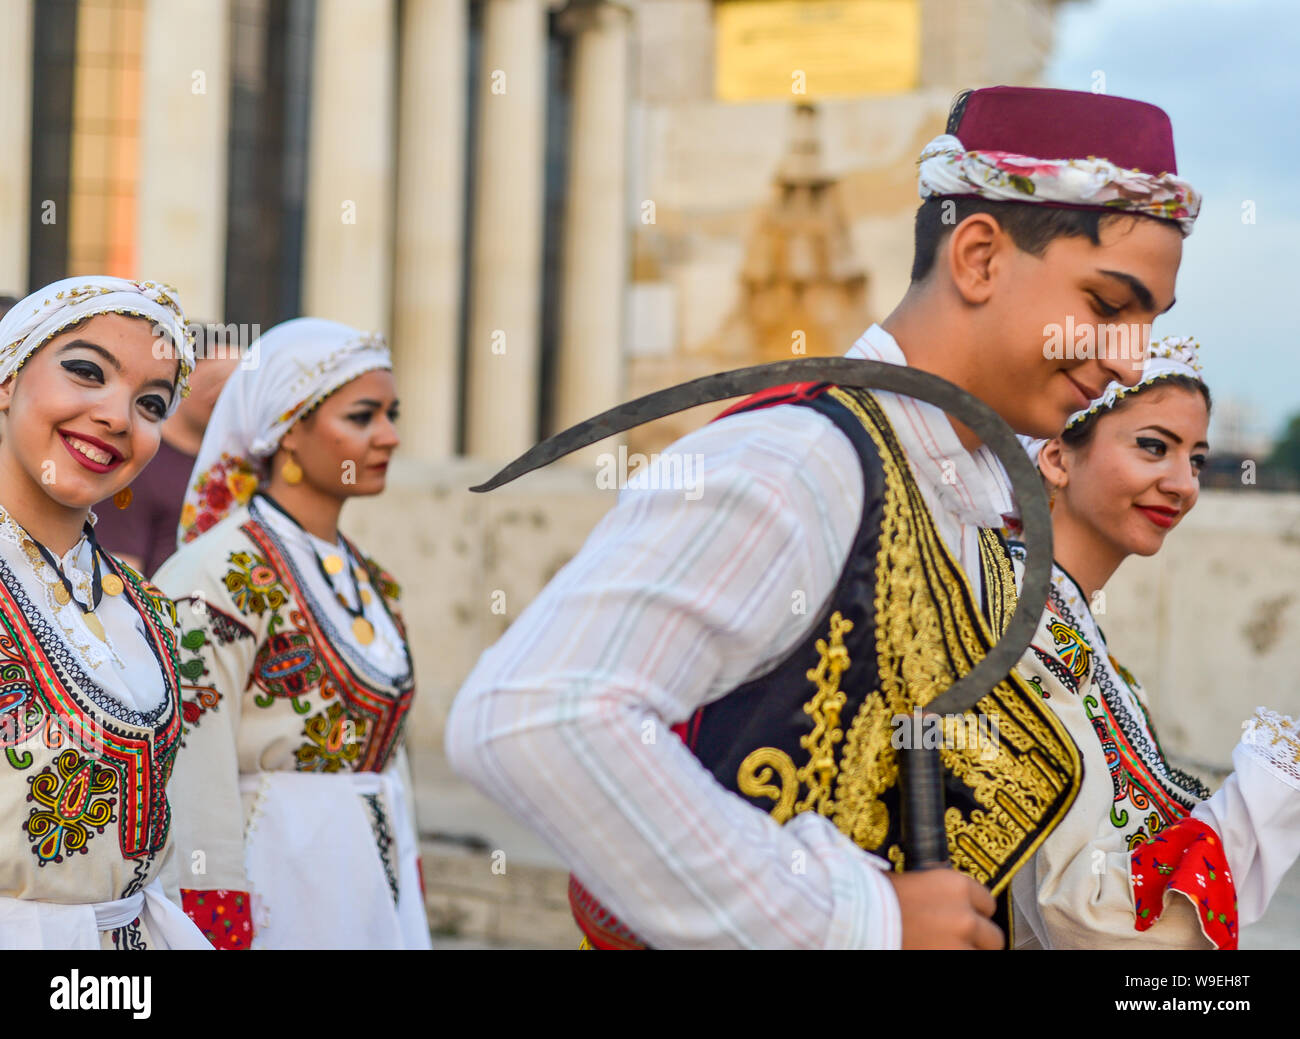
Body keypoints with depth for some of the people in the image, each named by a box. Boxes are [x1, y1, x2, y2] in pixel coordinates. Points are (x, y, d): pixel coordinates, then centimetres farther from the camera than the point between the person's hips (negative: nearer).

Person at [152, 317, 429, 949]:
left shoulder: (373, 584, 11)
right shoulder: (220, 576, -13)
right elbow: (194, 787, -17)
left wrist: (408, 900, 14)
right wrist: (217, 931, -19)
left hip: (380, 892, 7)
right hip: (280, 891, -7)